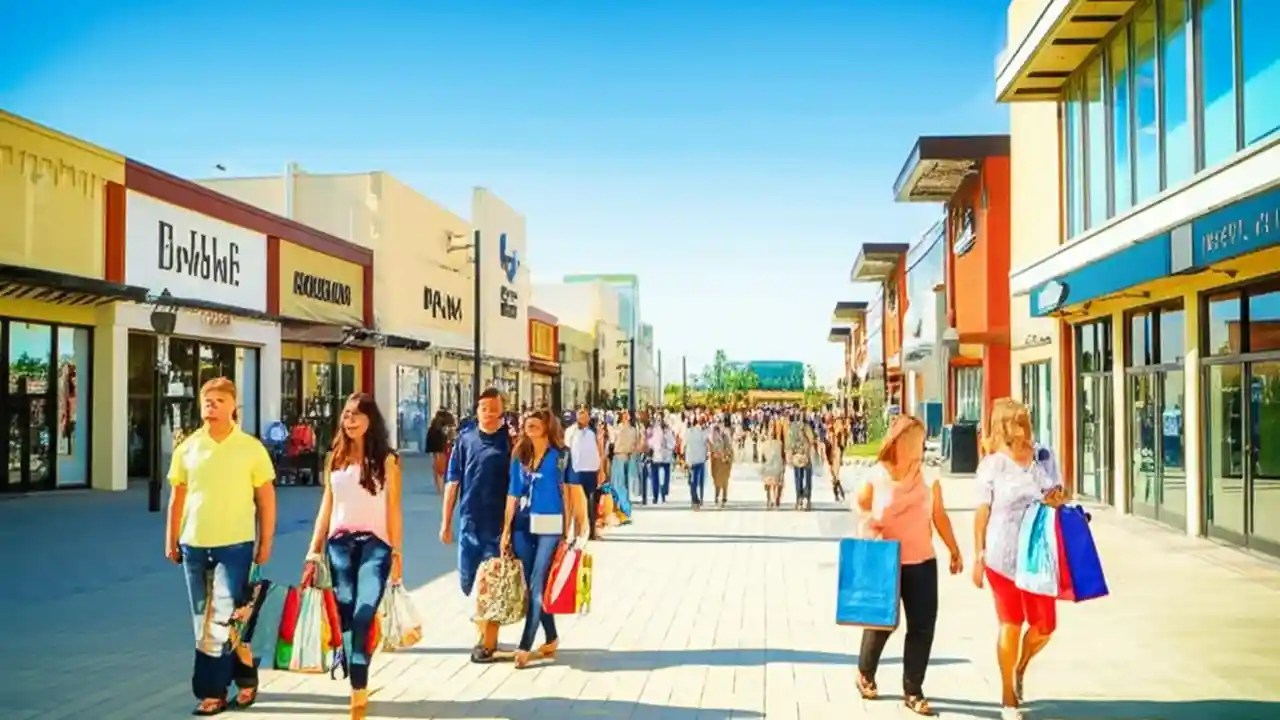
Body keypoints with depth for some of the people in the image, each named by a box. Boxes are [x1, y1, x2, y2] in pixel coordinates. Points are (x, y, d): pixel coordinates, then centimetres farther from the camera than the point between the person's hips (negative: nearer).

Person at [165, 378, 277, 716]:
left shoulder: (250, 448, -3)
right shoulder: (187, 448, 5)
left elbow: (266, 498, 0)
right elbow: (177, 497, 11)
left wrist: (265, 543, -2)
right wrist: (171, 540, 9)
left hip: (235, 545, -4)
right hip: (194, 545, 4)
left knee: (221, 619, -6)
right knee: (204, 620, 11)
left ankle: (212, 691, 7)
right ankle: (244, 677, 24)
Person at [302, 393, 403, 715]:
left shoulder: (387, 460, 1)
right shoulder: (335, 459, 11)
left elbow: (393, 509, 1)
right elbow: (326, 506, 13)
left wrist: (397, 553, -3)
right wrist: (314, 552, 10)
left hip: (374, 544, -4)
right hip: (339, 545, 4)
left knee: (363, 615, -16)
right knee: (345, 617, 4)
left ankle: (358, 687, -16)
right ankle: (357, 684, 15)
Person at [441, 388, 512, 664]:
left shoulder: (510, 441, -3)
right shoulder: (465, 439, 3)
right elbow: (453, 482, 6)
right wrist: (446, 522, 5)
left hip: (498, 524, -3)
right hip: (469, 522, 3)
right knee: (468, 583, 12)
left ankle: (489, 642, 12)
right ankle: (483, 630, 33)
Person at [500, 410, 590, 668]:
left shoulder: (561, 455, -1)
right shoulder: (520, 457, 11)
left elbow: (576, 490, -2)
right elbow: (513, 495, 12)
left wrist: (582, 525, -6)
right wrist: (506, 529, 8)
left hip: (550, 526, -5)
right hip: (523, 526, 5)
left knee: (537, 585, -8)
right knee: (533, 586, 10)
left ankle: (525, 646, -7)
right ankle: (551, 637, 25)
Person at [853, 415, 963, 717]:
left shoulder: (928, 476, -2)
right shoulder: (876, 476, -8)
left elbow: (940, 517, 6)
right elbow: (860, 504, 7)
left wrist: (955, 551, 7)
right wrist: (868, 522, -11)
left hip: (922, 562, 2)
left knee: (922, 626, -1)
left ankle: (913, 691, 11)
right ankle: (865, 673, 35)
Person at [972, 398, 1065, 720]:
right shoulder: (992, 464, -4)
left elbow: (1058, 494, 17)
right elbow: (982, 512, -4)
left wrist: (1059, 499, -8)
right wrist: (978, 556, -7)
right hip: (1003, 555, -4)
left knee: (1044, 628, 6)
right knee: (1010, 625, 3)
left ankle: (1021, 668, 38)